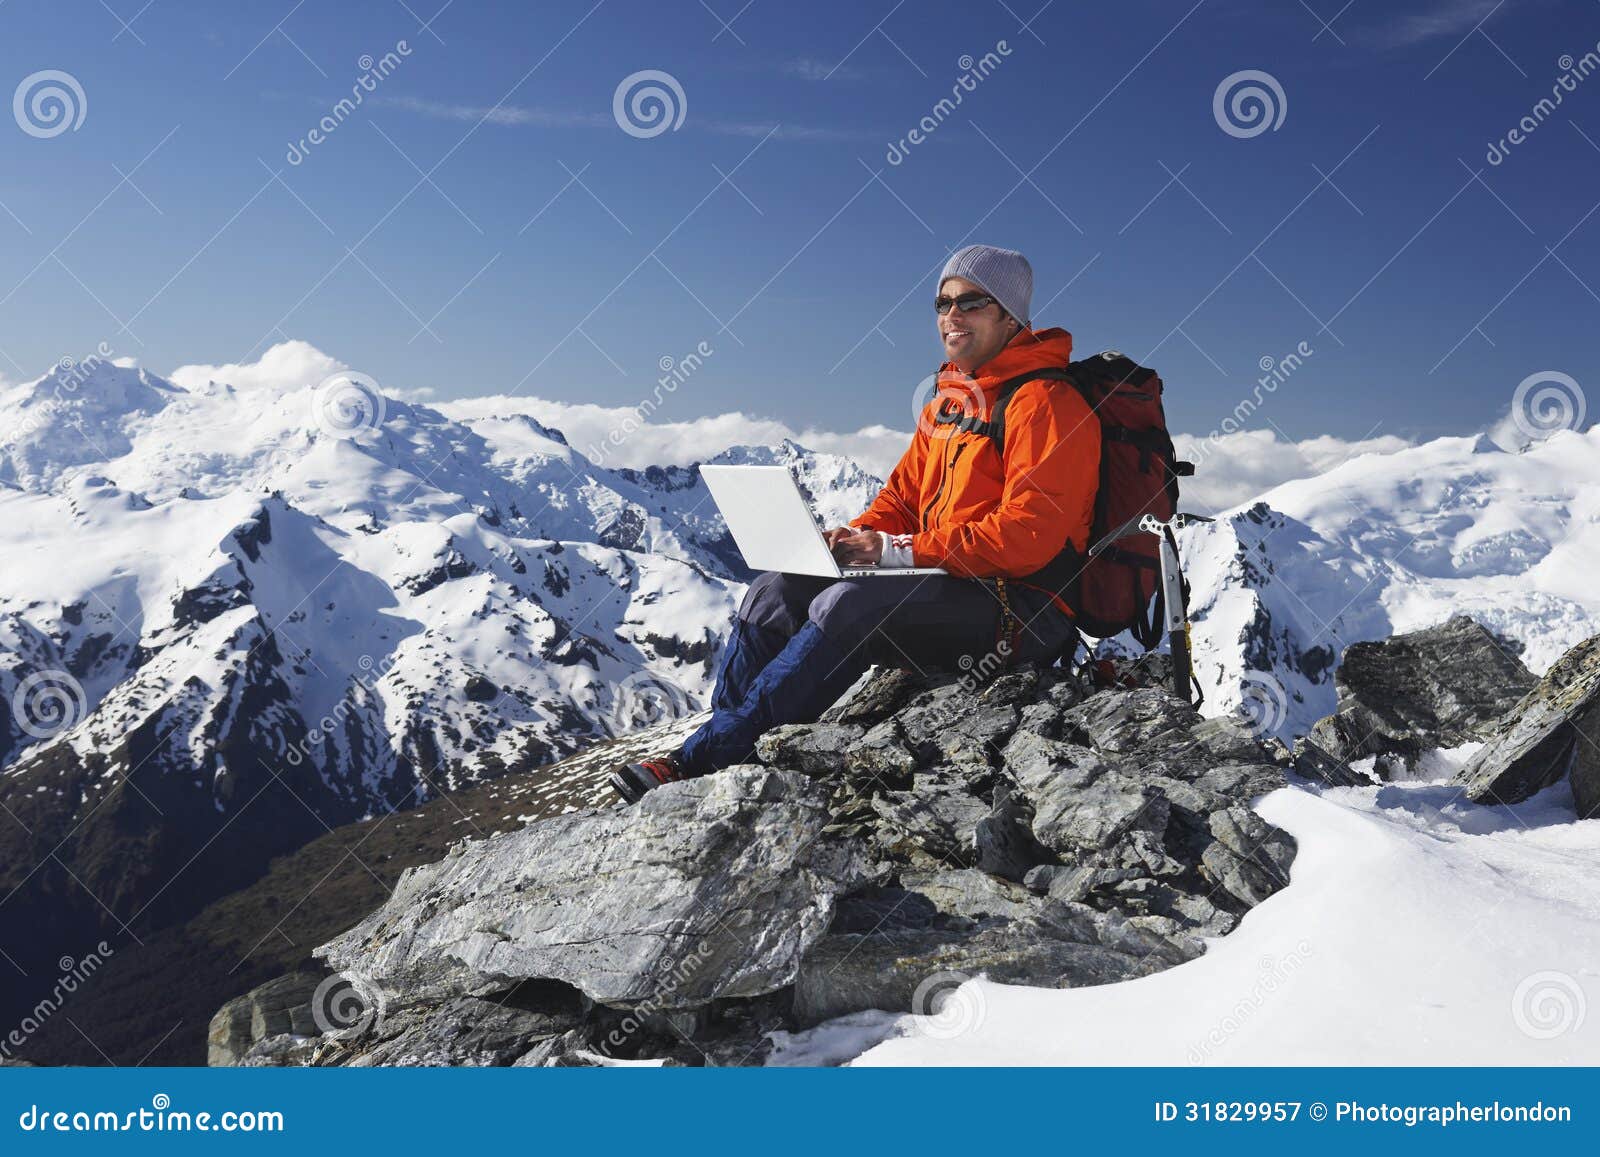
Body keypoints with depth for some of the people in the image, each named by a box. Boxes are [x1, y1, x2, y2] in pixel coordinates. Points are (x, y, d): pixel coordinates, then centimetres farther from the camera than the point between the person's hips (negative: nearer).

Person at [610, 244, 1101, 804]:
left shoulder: (1047, 404, -11)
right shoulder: (944, 404, 17)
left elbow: (1028, 533, -21)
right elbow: (901, 497, 21)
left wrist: (897, 550, -22)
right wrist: (853, 539, -3)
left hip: (1025, 610, -9)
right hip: (947, 586, 9)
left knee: (846, 606, -31)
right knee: (774, 593, -5)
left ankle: (705, 759, -26)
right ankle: (717, 747, -8)